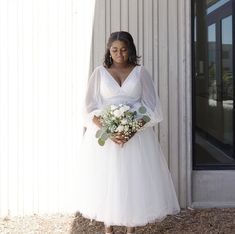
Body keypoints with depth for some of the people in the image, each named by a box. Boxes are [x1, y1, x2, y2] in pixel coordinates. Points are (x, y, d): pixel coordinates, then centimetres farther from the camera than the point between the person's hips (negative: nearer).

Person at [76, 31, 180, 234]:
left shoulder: (140, 72, 4)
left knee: (134, 178, 1)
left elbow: (151, 107, -2)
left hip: (137, 134, 0)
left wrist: (133, 131, -16)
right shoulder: (100, 73, 4)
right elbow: (91, 109, -2)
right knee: (106, 179, 2)